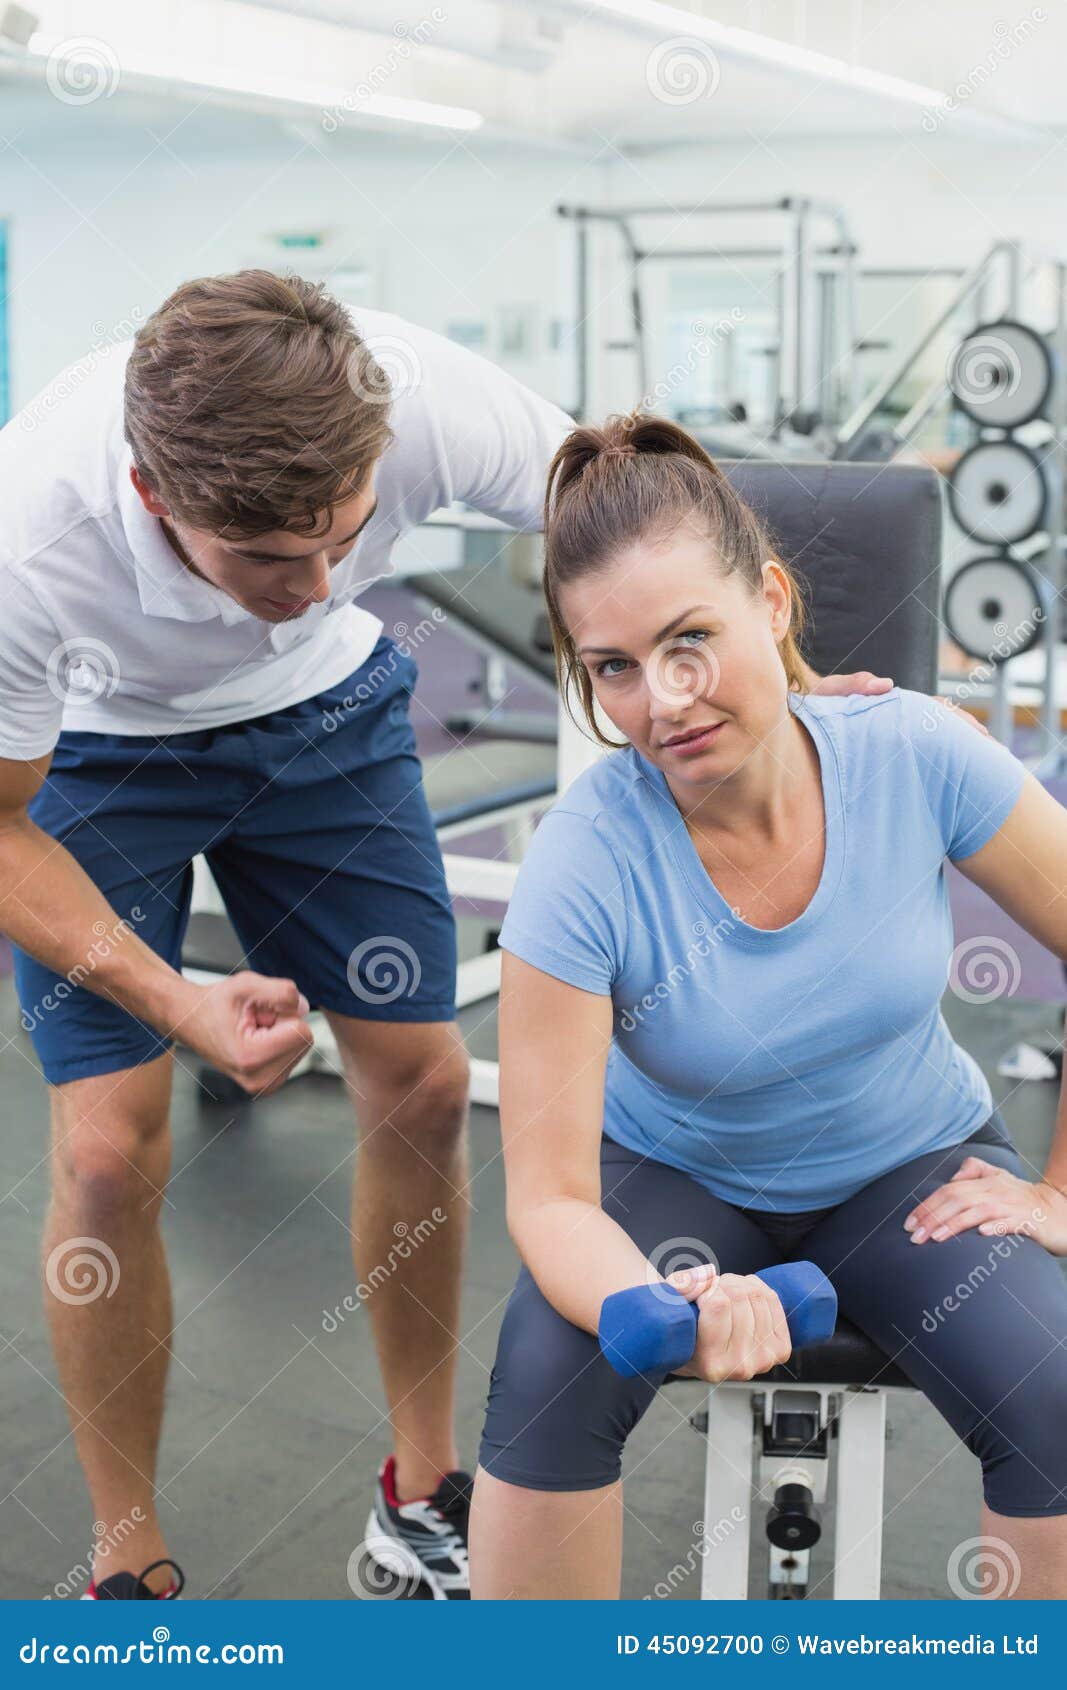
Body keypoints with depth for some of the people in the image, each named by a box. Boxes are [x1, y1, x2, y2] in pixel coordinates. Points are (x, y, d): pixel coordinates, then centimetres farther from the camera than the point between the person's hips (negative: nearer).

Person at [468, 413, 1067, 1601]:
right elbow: (549, 1193, -25)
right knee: (549, 1370, -29)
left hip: (912, 1166, 2)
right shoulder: (584, 864, -28)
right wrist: (669, 1313, -45)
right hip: (673, 1171, -1)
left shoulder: (916, 755, -23)